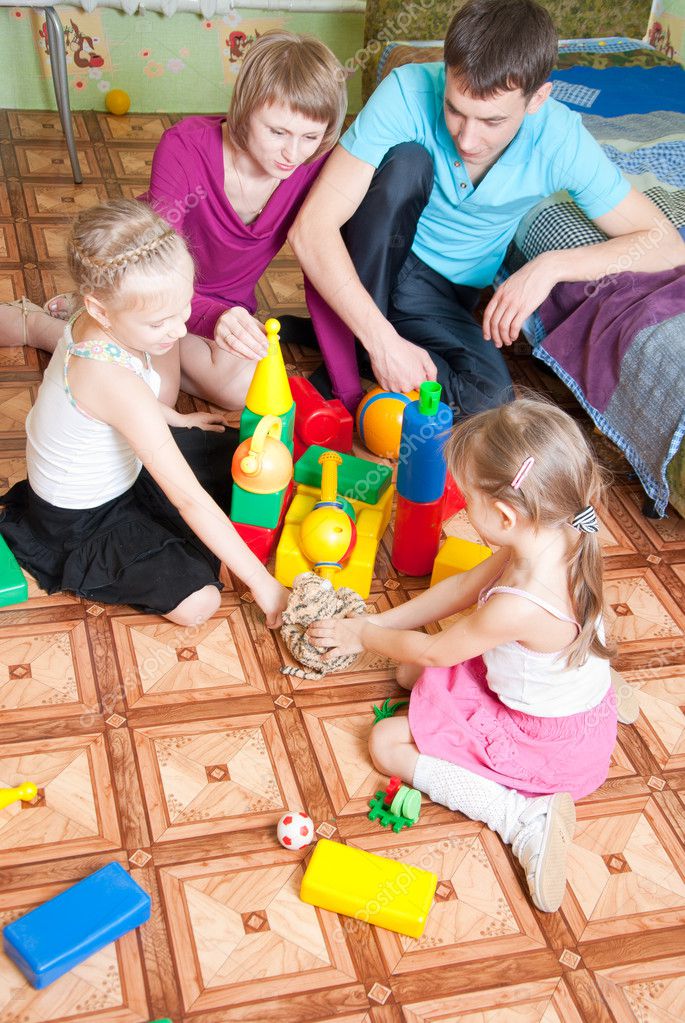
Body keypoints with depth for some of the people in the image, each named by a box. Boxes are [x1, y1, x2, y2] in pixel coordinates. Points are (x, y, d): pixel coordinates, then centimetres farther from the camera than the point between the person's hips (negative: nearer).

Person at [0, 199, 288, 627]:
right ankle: (78, 563, 1)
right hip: (80, 522, -8)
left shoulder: (95, 323, -15)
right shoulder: (115, 380, -40)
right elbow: (189, 500, -37)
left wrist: (177, 419, 13)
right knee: (197, 602, -19)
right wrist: (262, 583, -32)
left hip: (119, 470, 8)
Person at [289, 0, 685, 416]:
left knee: (487, 399, -27)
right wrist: (383, 341, -40)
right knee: (408, 162, -31)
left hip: (445, 288, 2)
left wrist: (553, 265, -29)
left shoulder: (561, 140, -19)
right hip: (367, 267, -2)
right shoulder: (409, 92, -26)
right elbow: (311, 228, -31)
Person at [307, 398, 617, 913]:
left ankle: (526, 817, -9)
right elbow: (464, 587, 1)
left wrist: (364, 635, 1)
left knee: (387, 743, -2)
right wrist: (379, 622, 5)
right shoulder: (561, 540, -15)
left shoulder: (519, 607, -39)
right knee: (411, 673, 16)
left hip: (542, 740, -8)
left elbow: (435, 650, -17)